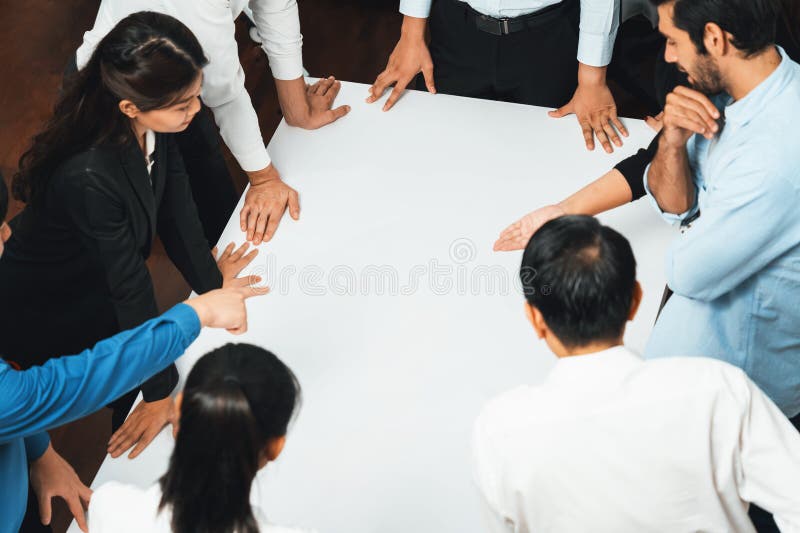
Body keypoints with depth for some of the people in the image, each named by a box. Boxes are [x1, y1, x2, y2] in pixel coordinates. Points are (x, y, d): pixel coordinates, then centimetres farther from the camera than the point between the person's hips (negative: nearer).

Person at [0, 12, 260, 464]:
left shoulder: (150, 125, -23)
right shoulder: (87, 177, -42)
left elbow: (174, 202, -7)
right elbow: (130, 286, -32)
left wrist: (209, 280, 3)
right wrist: (160, 393, -19)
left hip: (92, 281, 6)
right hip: (42, 317, -6)